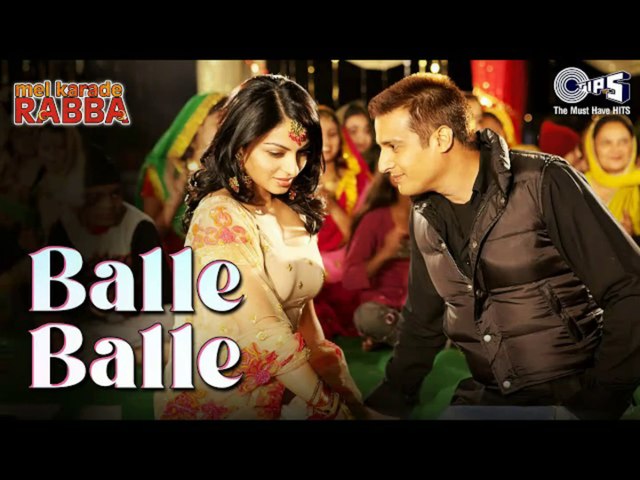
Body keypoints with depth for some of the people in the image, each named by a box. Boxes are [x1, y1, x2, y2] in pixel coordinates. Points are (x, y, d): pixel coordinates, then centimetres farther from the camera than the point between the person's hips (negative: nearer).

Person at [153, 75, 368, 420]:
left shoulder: (298, 212, 8)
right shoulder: (219, 215, -15)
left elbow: (302, 309, 12)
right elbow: (263, 331, -20)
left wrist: (327, 368, -3)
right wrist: (328, 403, -16)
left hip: (285, 385, 7)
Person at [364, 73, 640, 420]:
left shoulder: (543, 184, -12)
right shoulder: (425, 216, 7)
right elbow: (422, 324, 19)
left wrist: (600, 401, -17)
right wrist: (385, 405, 12)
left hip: (574, 395, -6)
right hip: (486, 398, 6)